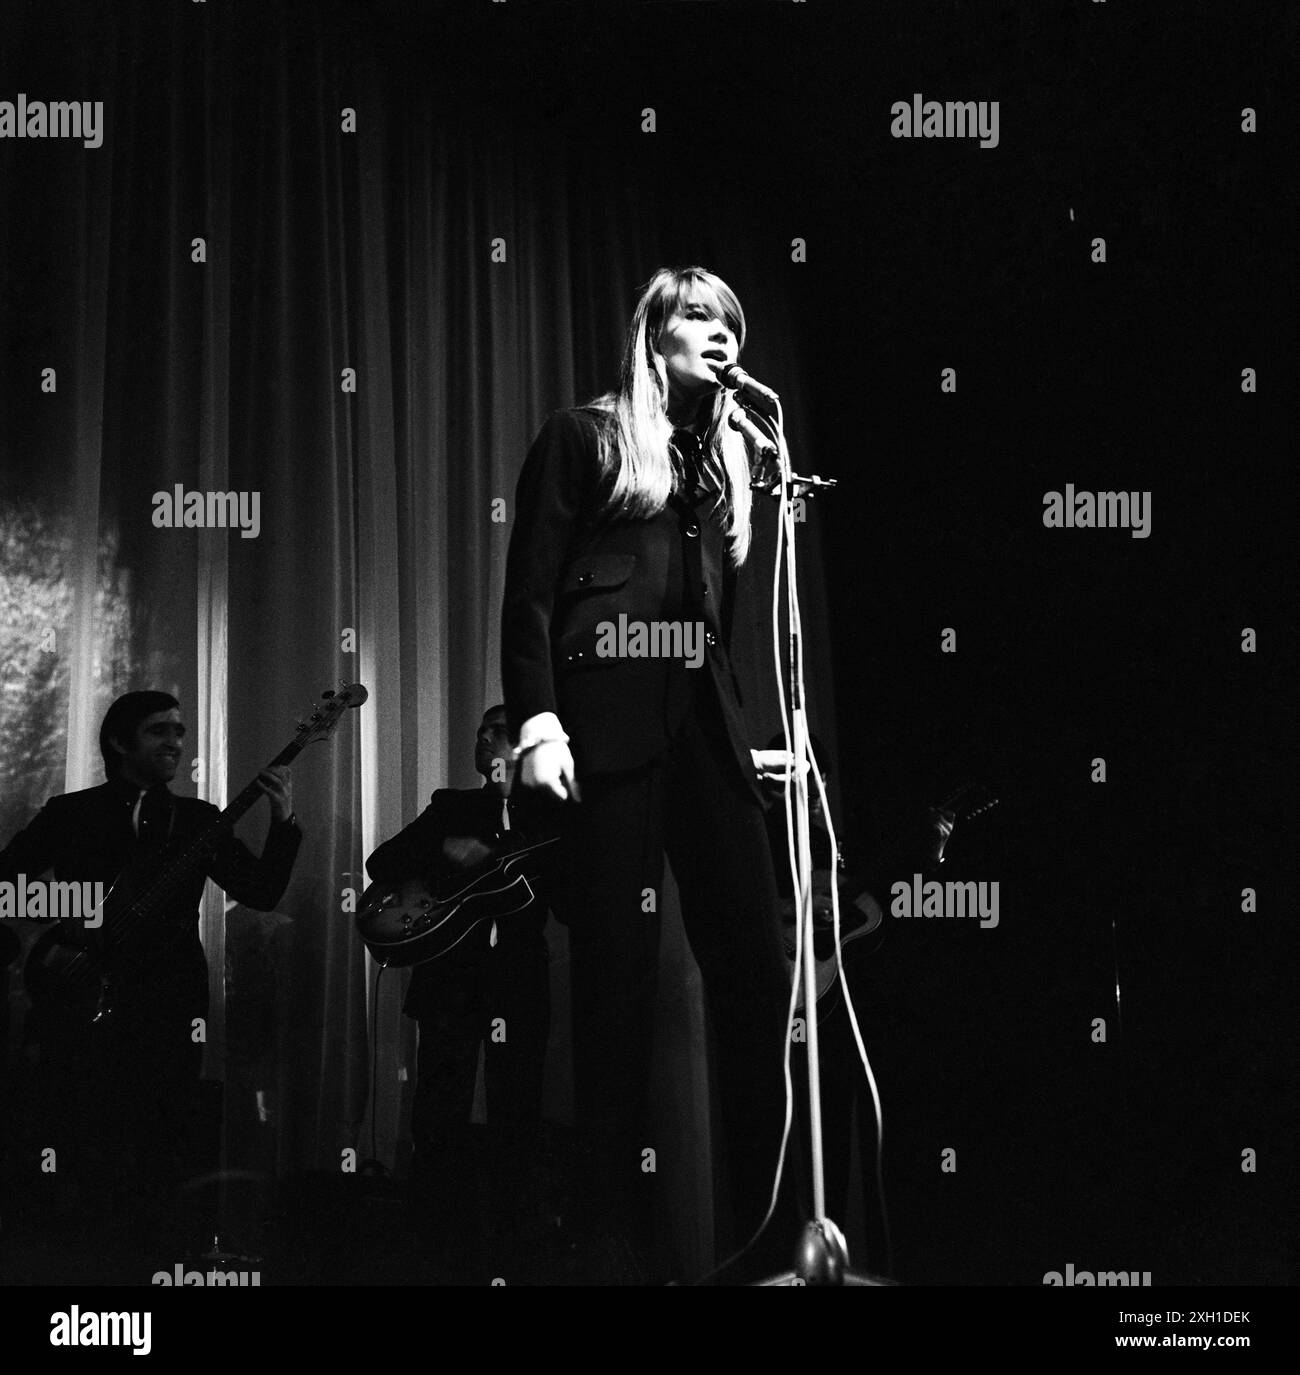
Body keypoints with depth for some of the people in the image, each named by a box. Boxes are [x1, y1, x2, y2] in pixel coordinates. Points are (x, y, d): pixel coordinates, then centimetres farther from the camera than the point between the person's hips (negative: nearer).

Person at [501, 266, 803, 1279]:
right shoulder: (584, 437, 7)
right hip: (609, 719, -5)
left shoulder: (724, 457, 23)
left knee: (755, 954, -3)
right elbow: (530, 590, -1)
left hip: (705, 721, 5)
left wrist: (745, 731, 16)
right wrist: (538, 724, -12)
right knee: (617, 967, -5)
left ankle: (770, 1211, 1)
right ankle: (622, 1212, 1)